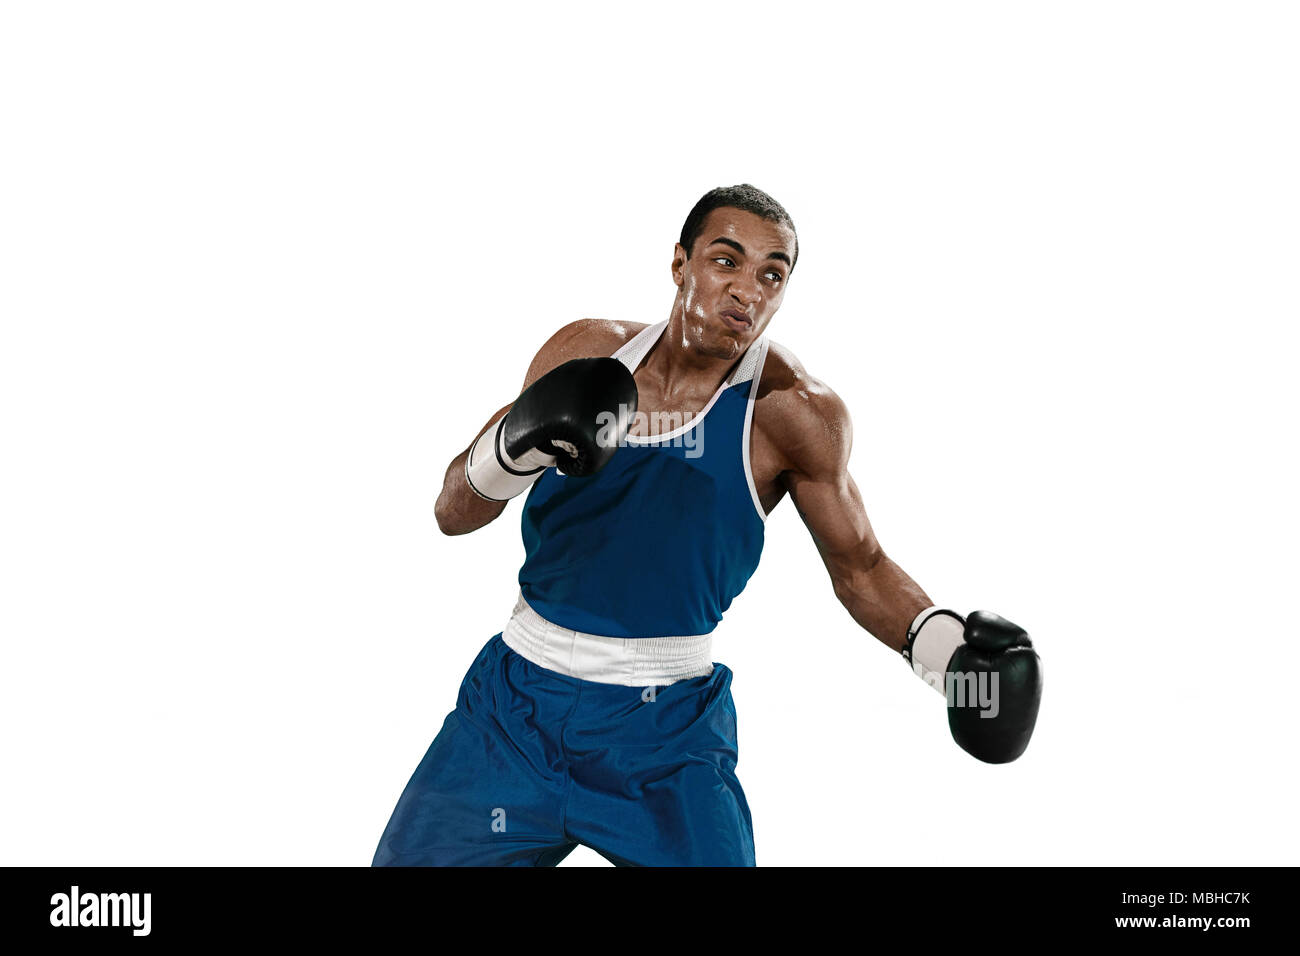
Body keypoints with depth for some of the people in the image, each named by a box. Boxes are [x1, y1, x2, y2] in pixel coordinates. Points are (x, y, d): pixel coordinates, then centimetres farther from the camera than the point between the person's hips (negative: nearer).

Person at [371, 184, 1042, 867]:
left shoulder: (793, 412, -9)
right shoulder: (586, 351, -1)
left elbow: (859, 566, 3)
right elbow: (453, 513, 3)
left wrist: (941, 642, -15)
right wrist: (512, 447, -19)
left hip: (668, 731, -2)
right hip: (515, 702, 2)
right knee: (411, 858, 3)